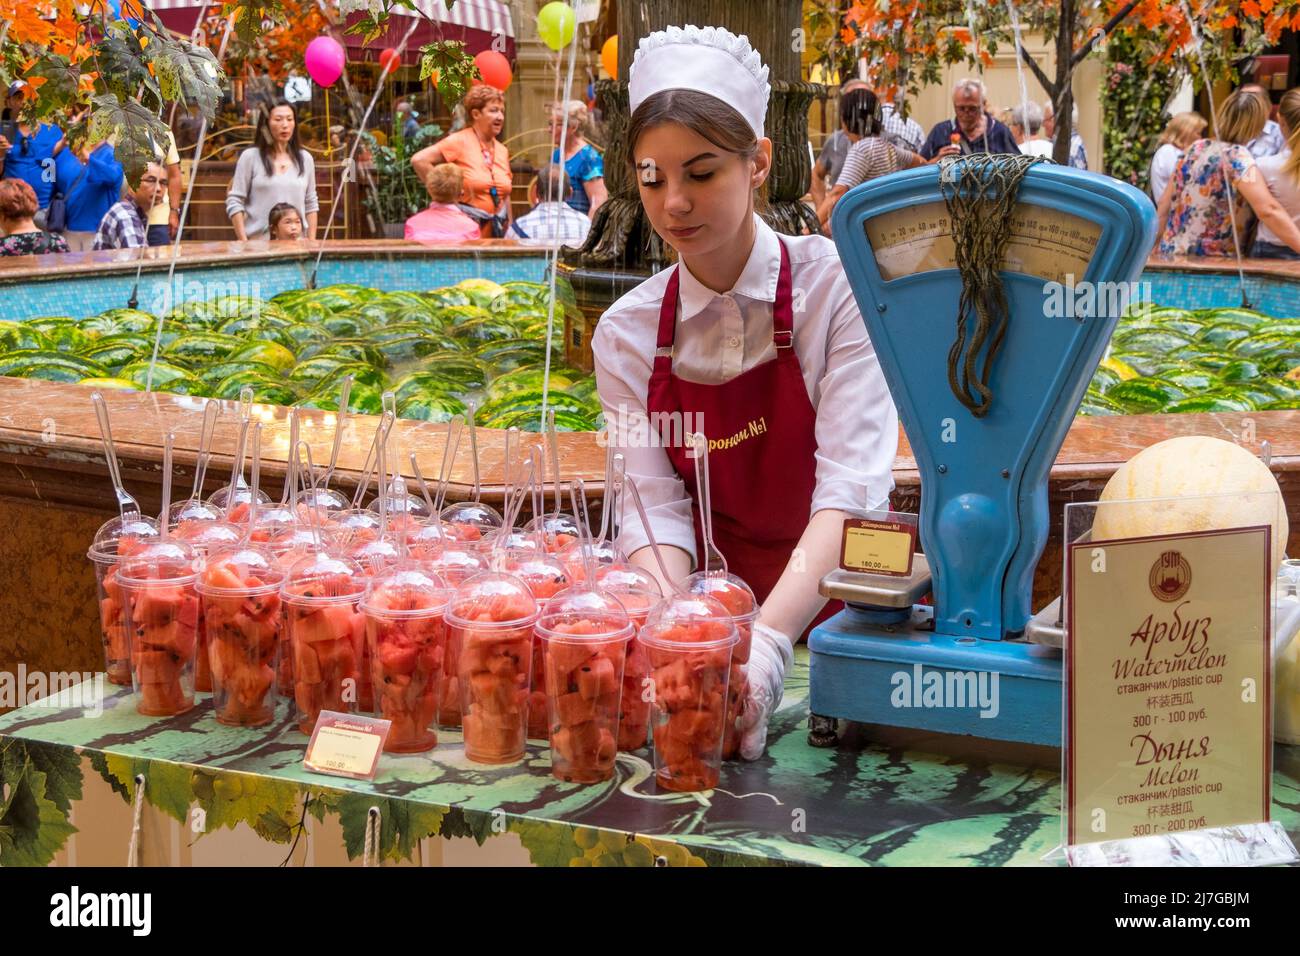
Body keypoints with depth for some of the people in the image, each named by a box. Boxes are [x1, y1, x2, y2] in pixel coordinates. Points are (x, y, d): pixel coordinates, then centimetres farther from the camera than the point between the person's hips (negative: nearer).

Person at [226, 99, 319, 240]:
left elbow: (311, 204, 13)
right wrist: (244, 243, -9)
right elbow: (234, 202, -2)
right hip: (259, 242, -3)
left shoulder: (305, 158, 11)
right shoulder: (250, 157, 0)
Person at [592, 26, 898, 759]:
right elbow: (656, 510, -5)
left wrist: (770, 640, -33)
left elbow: (852, 488, -19)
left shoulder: (837, 288, -9)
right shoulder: (629, 334, 1)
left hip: (832, 614, -3)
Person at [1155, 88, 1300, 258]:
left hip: (1172, 253, 7)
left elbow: (1163, 206, 11)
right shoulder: (1236, 156, -14)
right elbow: (1268, 210, -25)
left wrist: (1156, 246, 21)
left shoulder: (1195, 148, 6)